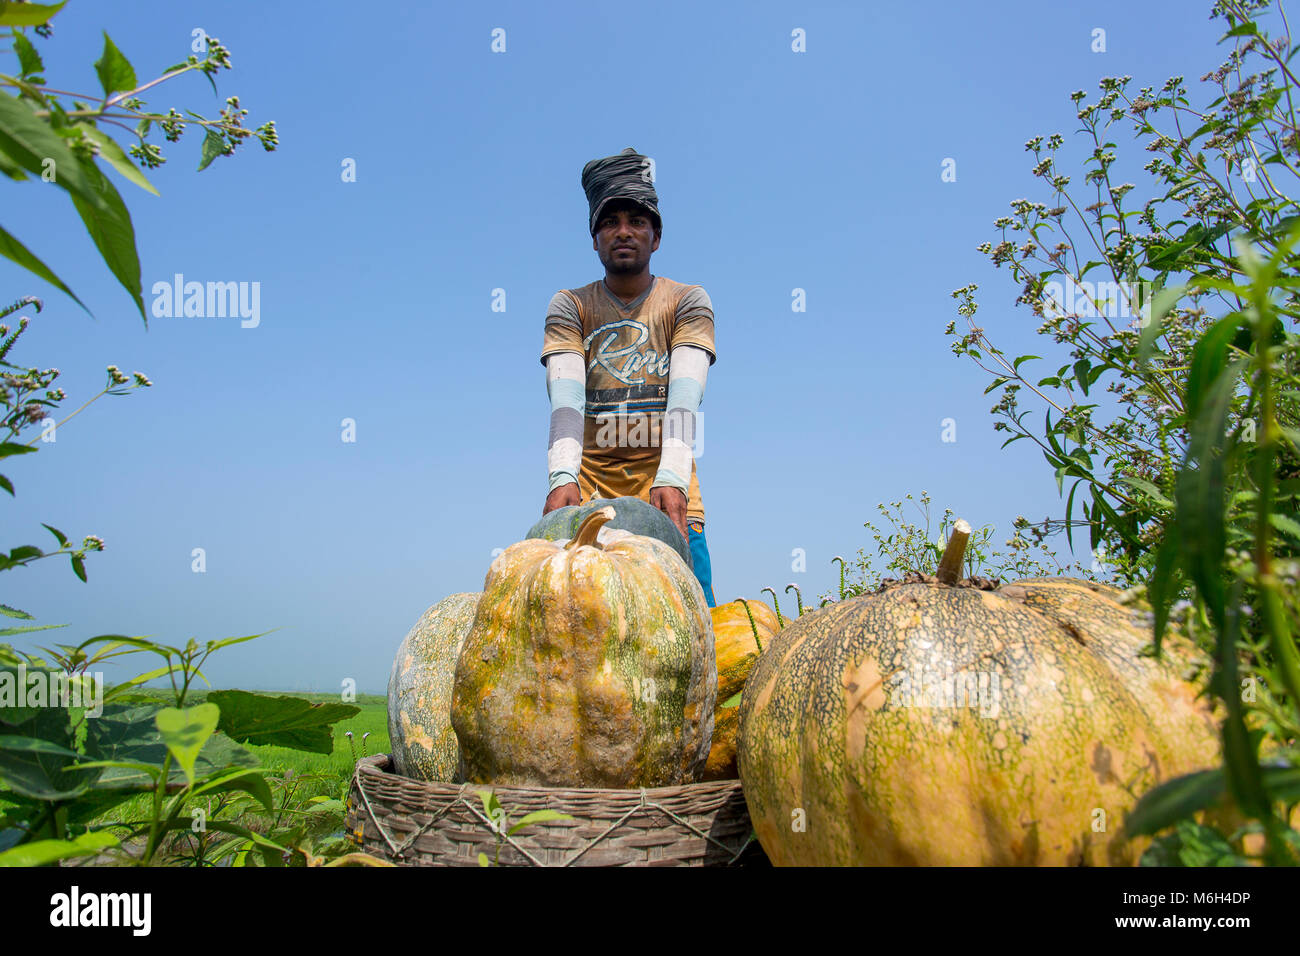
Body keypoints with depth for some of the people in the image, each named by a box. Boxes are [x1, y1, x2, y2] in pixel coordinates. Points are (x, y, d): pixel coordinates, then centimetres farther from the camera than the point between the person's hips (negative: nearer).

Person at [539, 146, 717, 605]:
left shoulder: (688, 302, 7)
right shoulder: (569, 306, 8)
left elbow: (684, 396, -10)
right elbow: (565, 397, -9)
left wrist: (672, 478, -27)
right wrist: (562, 477, -28)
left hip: (668, 494, 0)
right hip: (589, 489, 1)